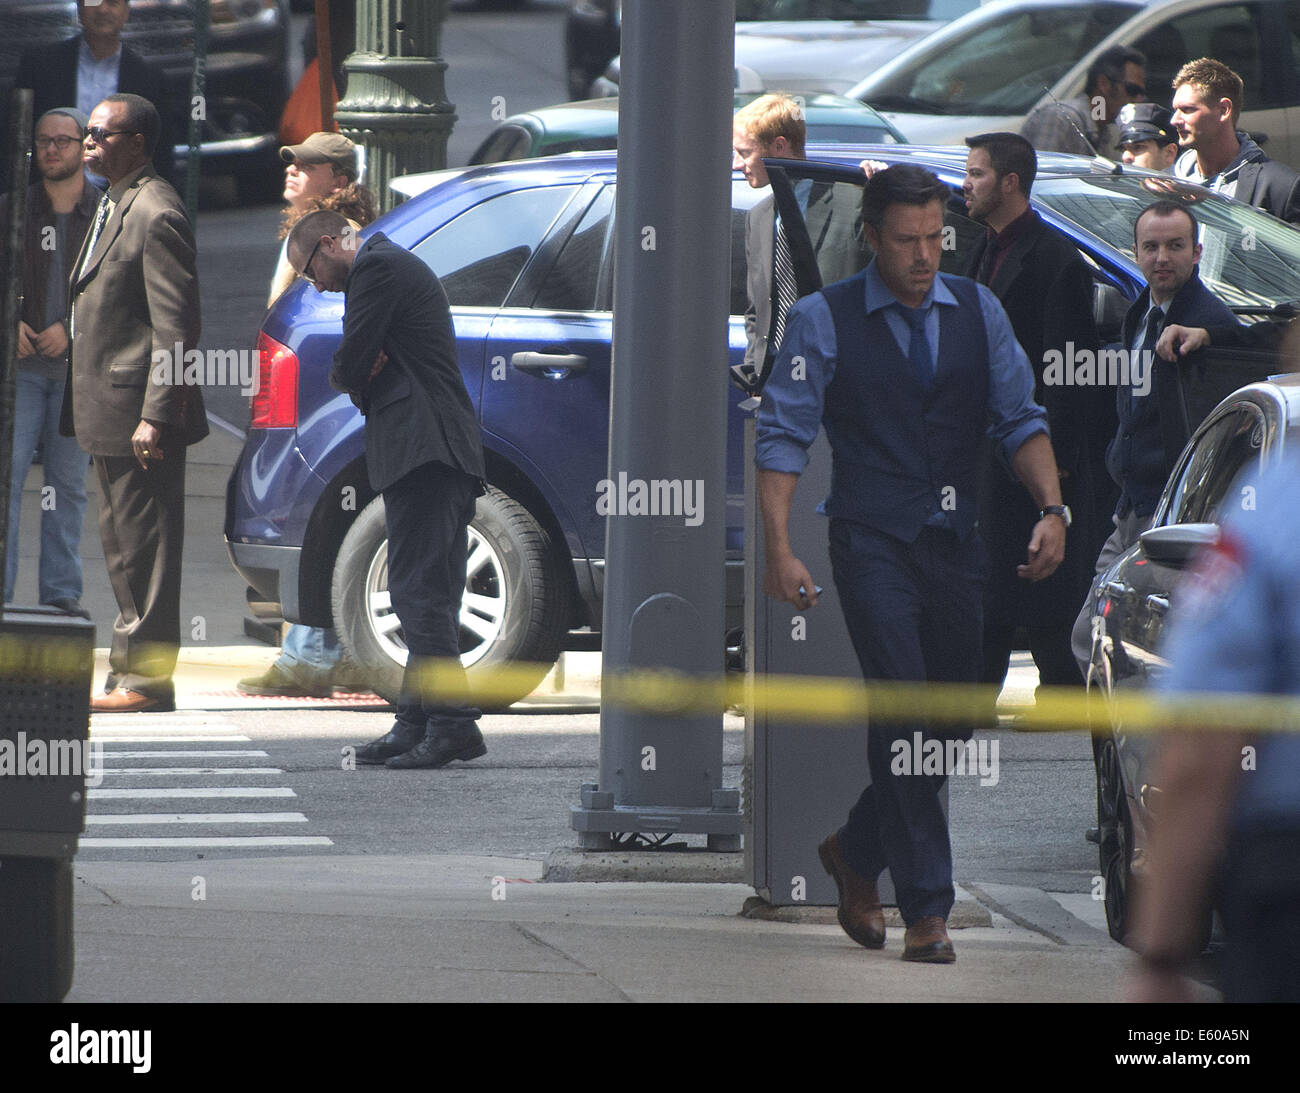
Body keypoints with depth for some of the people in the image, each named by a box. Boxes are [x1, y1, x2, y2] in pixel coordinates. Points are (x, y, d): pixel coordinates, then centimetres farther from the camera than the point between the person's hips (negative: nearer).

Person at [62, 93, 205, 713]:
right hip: (108, 415, 11)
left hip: (138, 413, -11)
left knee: (146, 546, -6)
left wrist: (154, 415, -23)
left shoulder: (156, 215, -15)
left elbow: (175, 327, -19)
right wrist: (80, 408, 19)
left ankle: (147, 678, -3)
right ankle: (132, 666, 24)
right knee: (122, 546, 16)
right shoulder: (113, 208, 16)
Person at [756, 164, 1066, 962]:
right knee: (905, 715, -15)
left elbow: (1020, 419, 10)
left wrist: (1052, 509, -6)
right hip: (874, 543, -4)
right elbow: (784, 436, -3)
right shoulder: (824, 321, -1)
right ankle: (927, 910, -12)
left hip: (957, 541, 5)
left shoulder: (978, 312, 10)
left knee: (952, 725, 8)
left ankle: (857, 852, 33)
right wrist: (780, 549, -14)